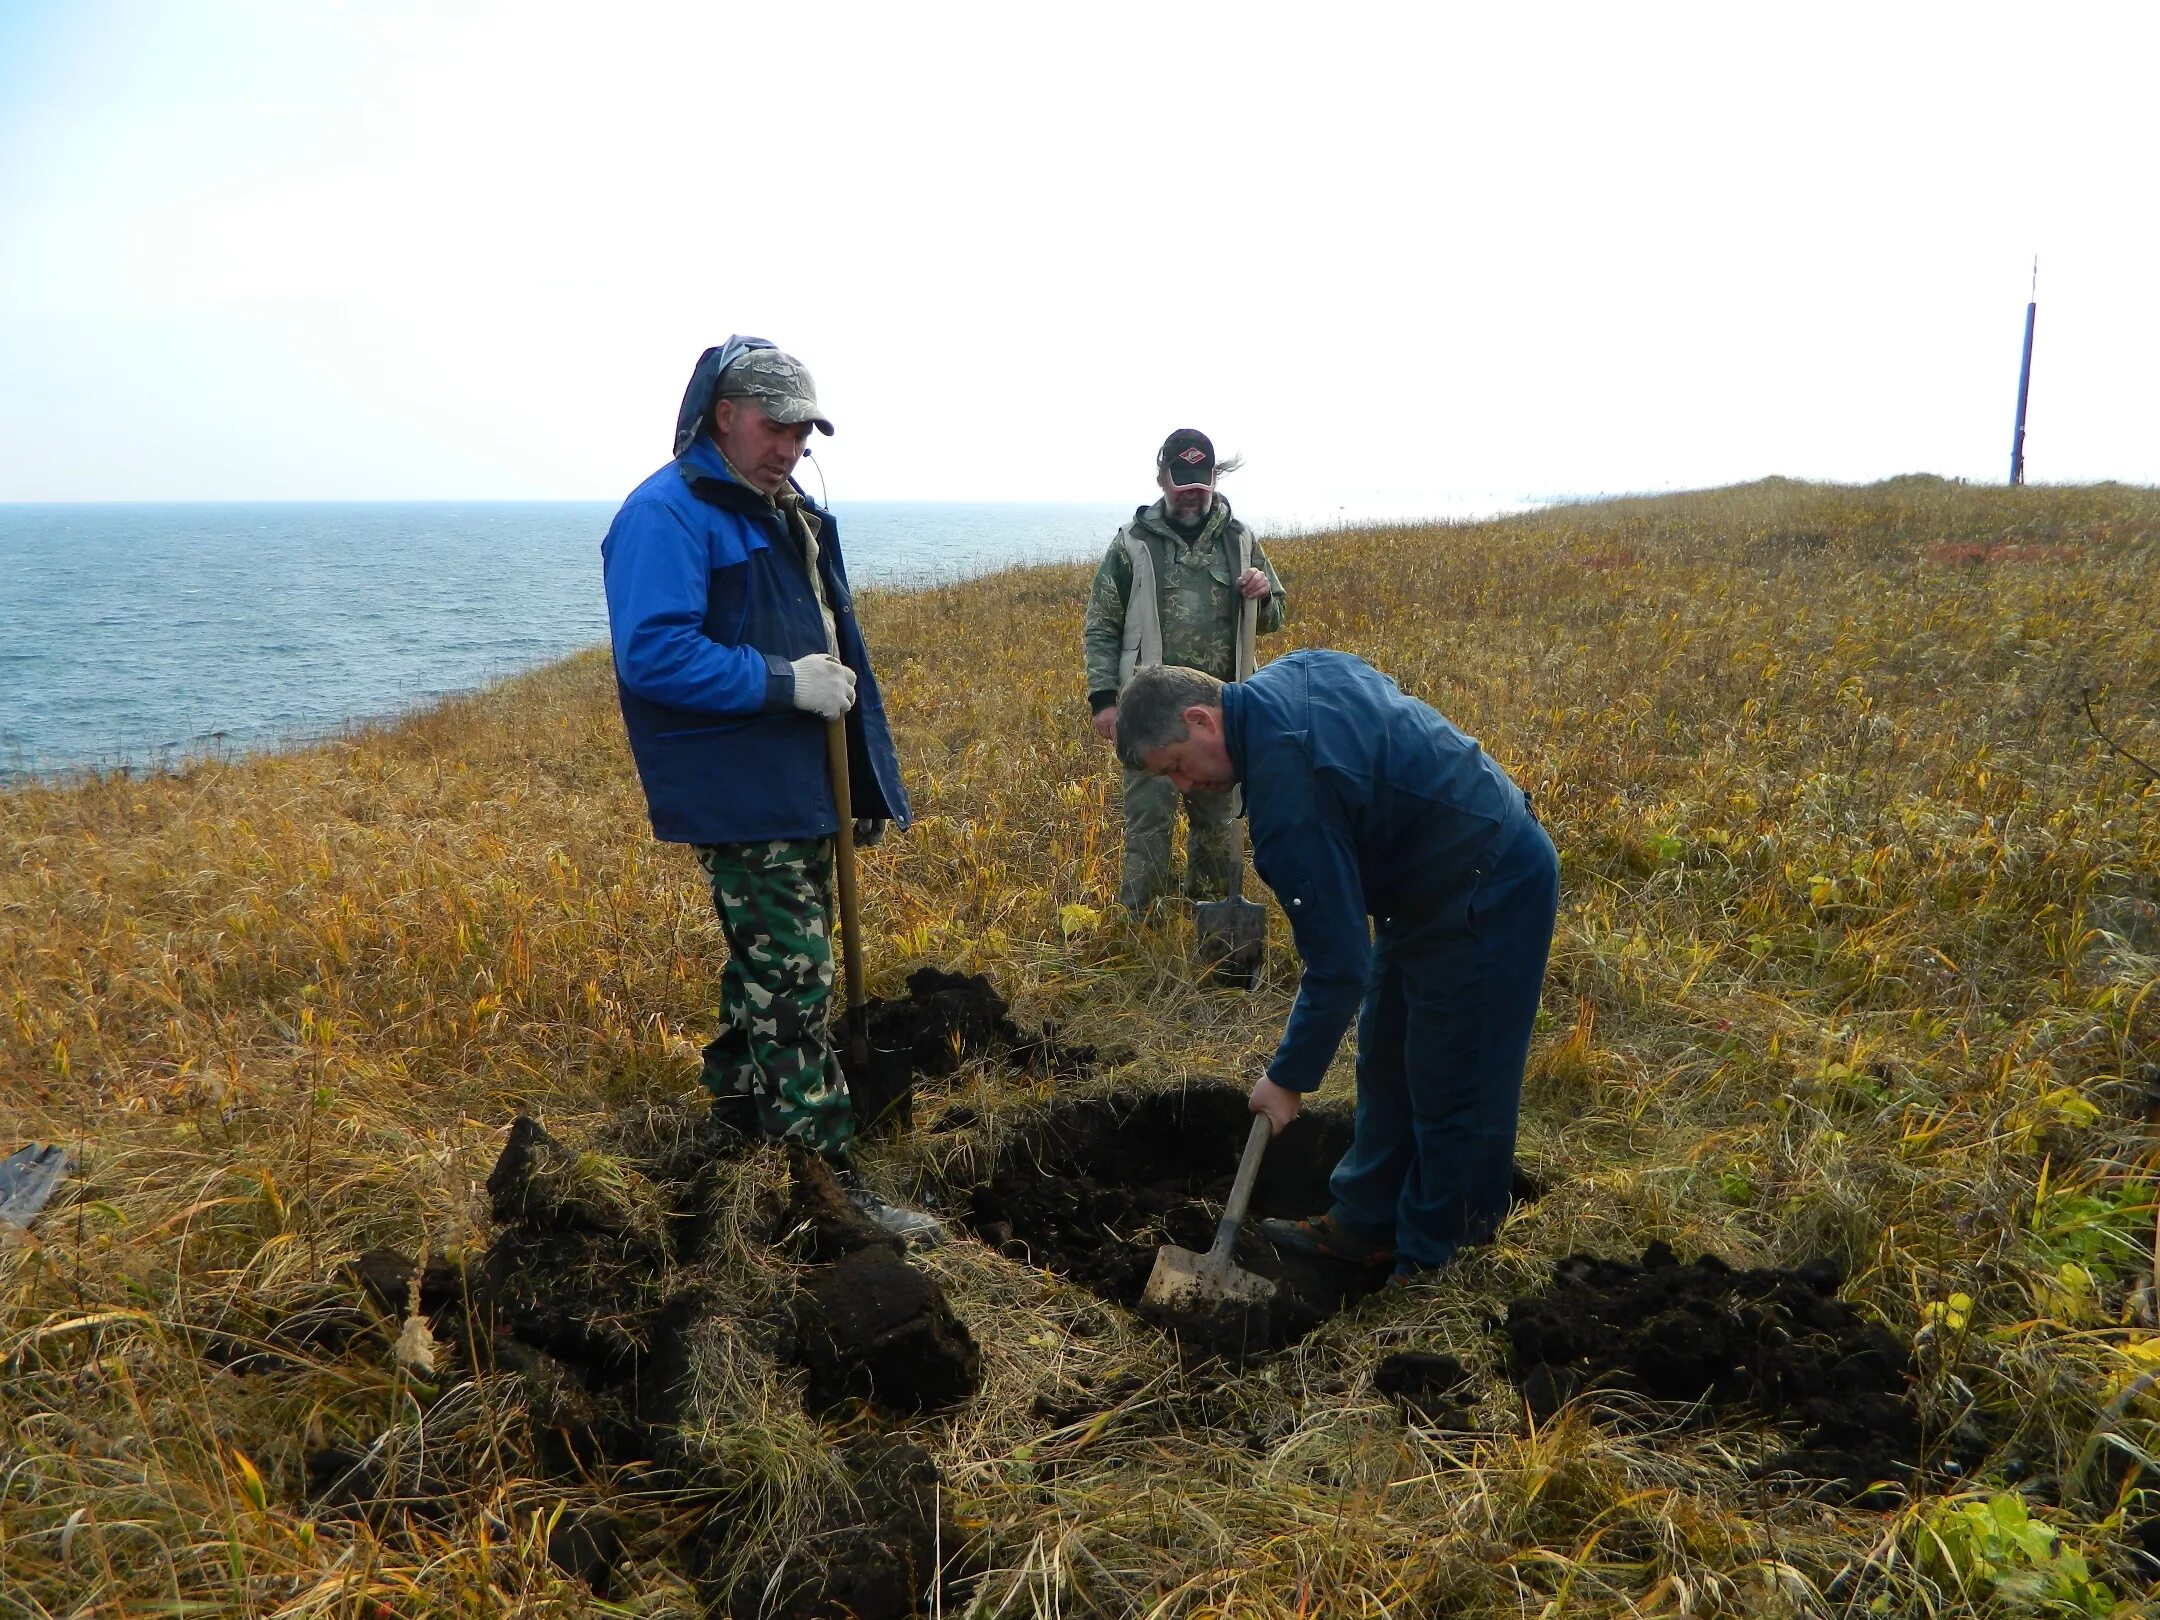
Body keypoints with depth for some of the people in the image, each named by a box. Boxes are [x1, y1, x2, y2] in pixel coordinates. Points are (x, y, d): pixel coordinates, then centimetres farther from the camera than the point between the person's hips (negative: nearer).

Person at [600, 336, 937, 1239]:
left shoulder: (788, 516, 18)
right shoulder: (666, 515, -12)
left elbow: (833, 648, 25)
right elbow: (651, 654, -23)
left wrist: (868, 782, 20)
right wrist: (782, 683, -23)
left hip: (804, 794, 9)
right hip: (739, 800, -9)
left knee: (770, 974, 18)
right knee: (793, 988, -7)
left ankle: (735, 1128, 34)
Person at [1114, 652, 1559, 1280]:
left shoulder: (1288, 792, -30)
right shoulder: (1297, 669, -4)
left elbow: (1339, 966, -25)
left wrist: (1288, 1077, -11)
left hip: (1481, 905, -11)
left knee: (1451, 1091, 2)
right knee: (1385, 1063, 17)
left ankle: (1431, 1263, 18)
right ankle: (1366, 1223, 30)